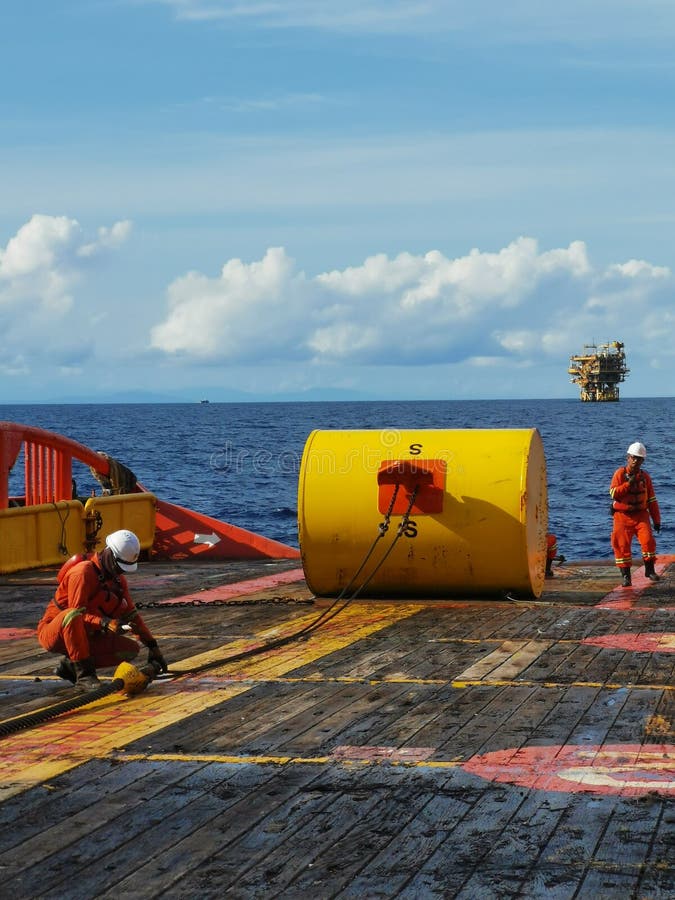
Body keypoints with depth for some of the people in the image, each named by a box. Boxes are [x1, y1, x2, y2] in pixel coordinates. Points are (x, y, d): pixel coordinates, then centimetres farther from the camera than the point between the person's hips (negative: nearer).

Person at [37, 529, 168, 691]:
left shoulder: (118, 579, 4)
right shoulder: (84, 572, -22)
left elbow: (131, 614, 8)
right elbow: (76, 615, -27)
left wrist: (152, 646, 3)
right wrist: (104, 623, -43)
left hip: (85, 636, 8)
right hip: (52, 633, -8)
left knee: (131, 649, -6)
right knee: (72, 616, -41)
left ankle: (71, 664, 1)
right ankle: (84, 675, -33)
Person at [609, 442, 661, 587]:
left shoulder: (645, 476, 8)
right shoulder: (620, 474, -2)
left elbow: (652, 500, 10)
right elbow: (613, 493, -13)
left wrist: (656, 520, 7)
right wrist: (628, 484, -22)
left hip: (641, 514, 2)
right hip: (622, 516, -2)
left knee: (648, 540, -13)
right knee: (622, 545, -4)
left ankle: (649, 570, 4)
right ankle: (625, 575, 6)